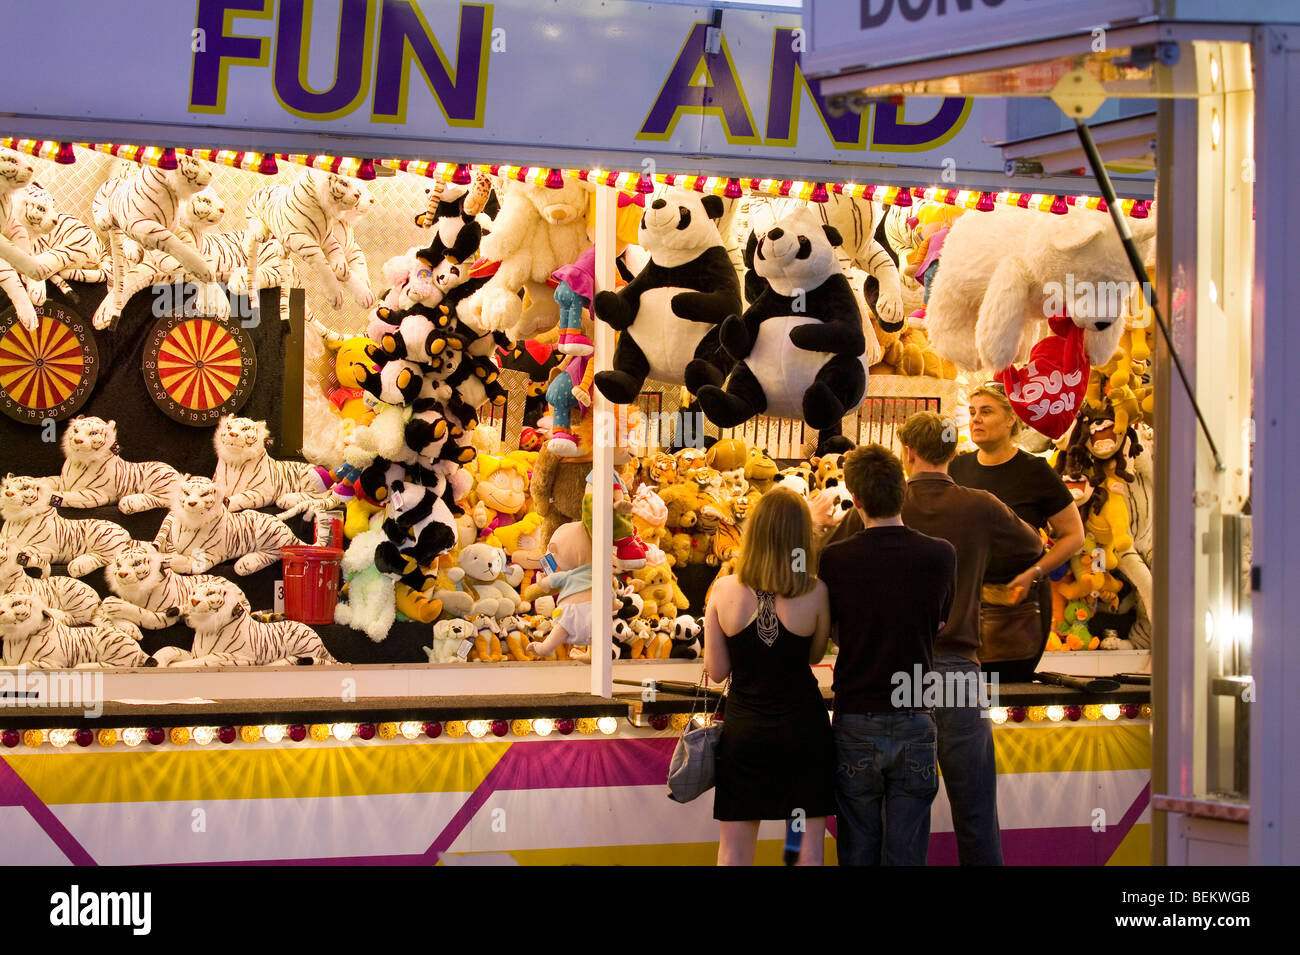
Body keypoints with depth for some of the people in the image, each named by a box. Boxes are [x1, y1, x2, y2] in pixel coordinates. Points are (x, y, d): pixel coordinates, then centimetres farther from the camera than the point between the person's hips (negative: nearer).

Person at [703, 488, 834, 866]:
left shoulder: (724, 591, -8)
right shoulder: (814, 592, -11)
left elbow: (717, 671, -3)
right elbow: (814, 655, 3)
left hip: (743, 726, 1)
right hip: (802, 724, -1)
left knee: (734, 846, 10)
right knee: (807, 847, 7)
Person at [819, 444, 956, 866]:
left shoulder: (834, 559, -10)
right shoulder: (941, 556, -6)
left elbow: (833, 634, 4)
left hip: (855, 725, -1)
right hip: (914, 724, 1)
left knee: (858, 851, 9)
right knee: (907, 854, 5)